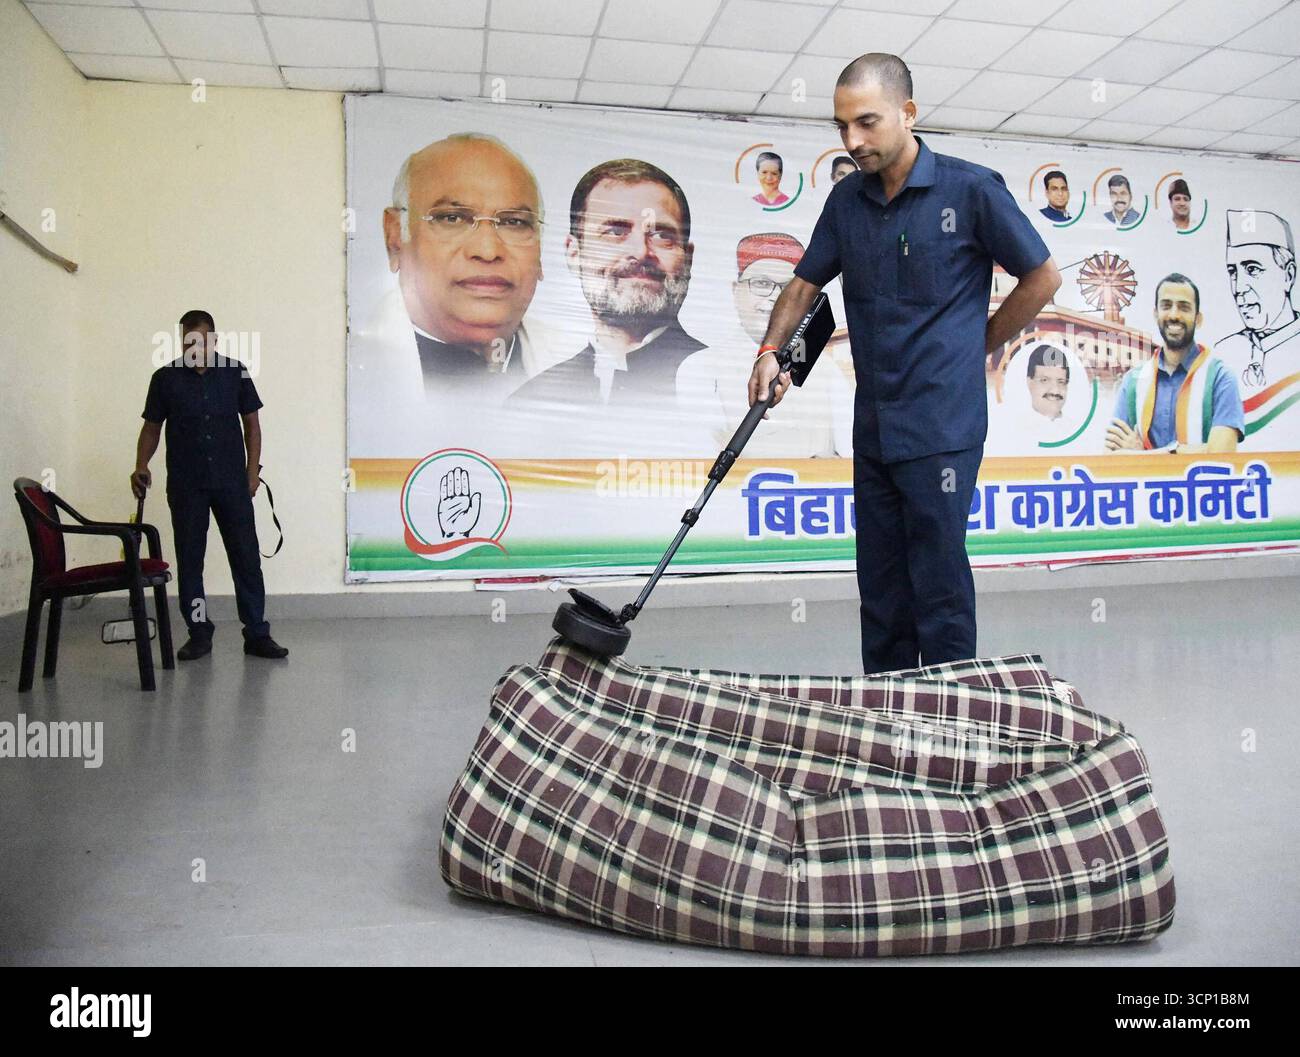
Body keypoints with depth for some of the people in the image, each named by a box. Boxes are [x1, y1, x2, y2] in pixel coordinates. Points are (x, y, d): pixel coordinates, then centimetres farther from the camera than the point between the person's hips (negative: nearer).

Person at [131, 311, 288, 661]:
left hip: (231, 483, 0)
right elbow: (151, 428, 6)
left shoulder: (235, 373, 1)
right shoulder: (165, 378, 1)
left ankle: (257, 634, 4)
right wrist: (141, 465, -9)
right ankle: (199, 633, 15)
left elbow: (252, 424, 6)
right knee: (189, 559, 4)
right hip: (185, 485, 1)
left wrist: (252, 471, 1)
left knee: (246, 557, -1)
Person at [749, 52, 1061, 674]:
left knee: (940, 587, -5)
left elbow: (1043, 277, 3)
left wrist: (979, 345, 5)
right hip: (873, 427, 6)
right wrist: (770, 352, -1)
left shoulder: (970, 190, -5)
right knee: (880, 588, 12)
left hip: (942, 426, -6)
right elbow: (805, 285, 16)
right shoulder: (847, 199, 10)